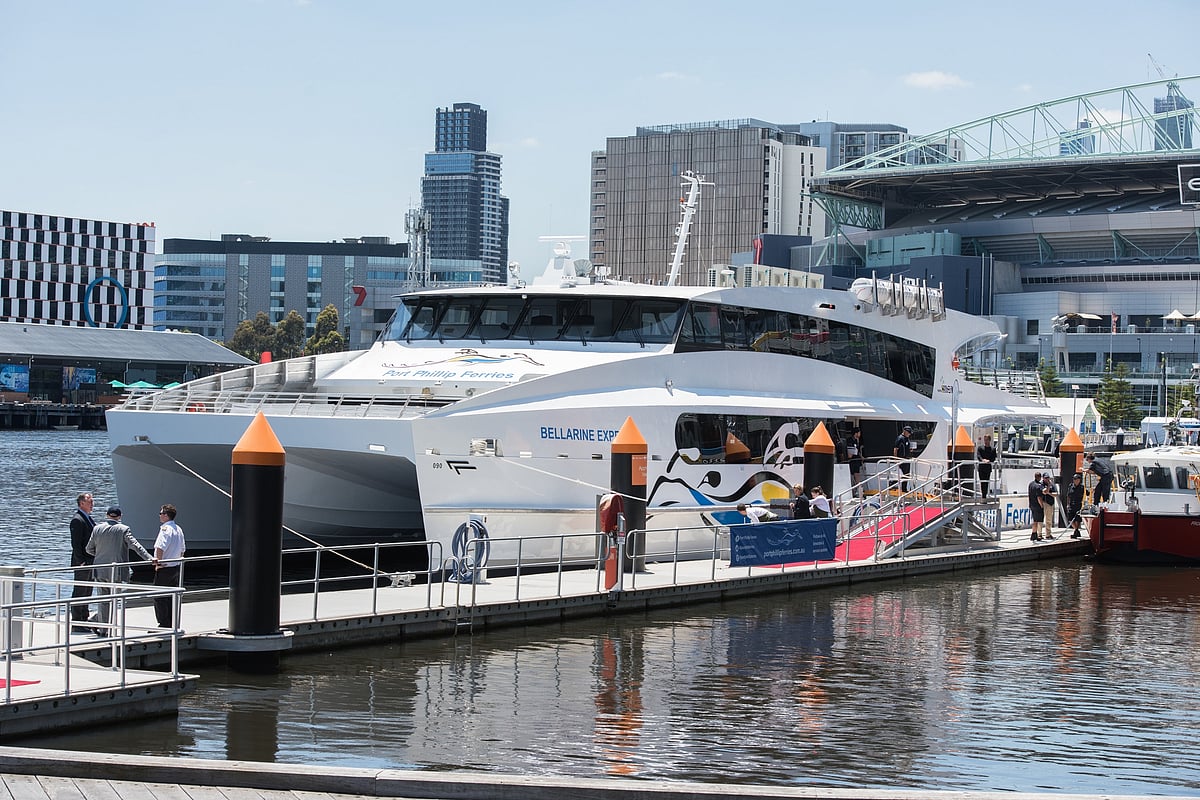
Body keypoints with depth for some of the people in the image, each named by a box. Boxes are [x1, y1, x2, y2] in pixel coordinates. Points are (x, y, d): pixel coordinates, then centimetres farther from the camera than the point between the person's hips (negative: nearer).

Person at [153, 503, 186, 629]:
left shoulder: (165, 529, -16)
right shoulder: (179, 529, 11)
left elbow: (160, 547, -27)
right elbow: (182, 550, 19)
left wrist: (158, 562, -17)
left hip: (164, 568, -9)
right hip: (176, 567, 9)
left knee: (159, 598, -3)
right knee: (172, 597, 14)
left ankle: (164, 624, -5)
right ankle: (172, 624, 17)